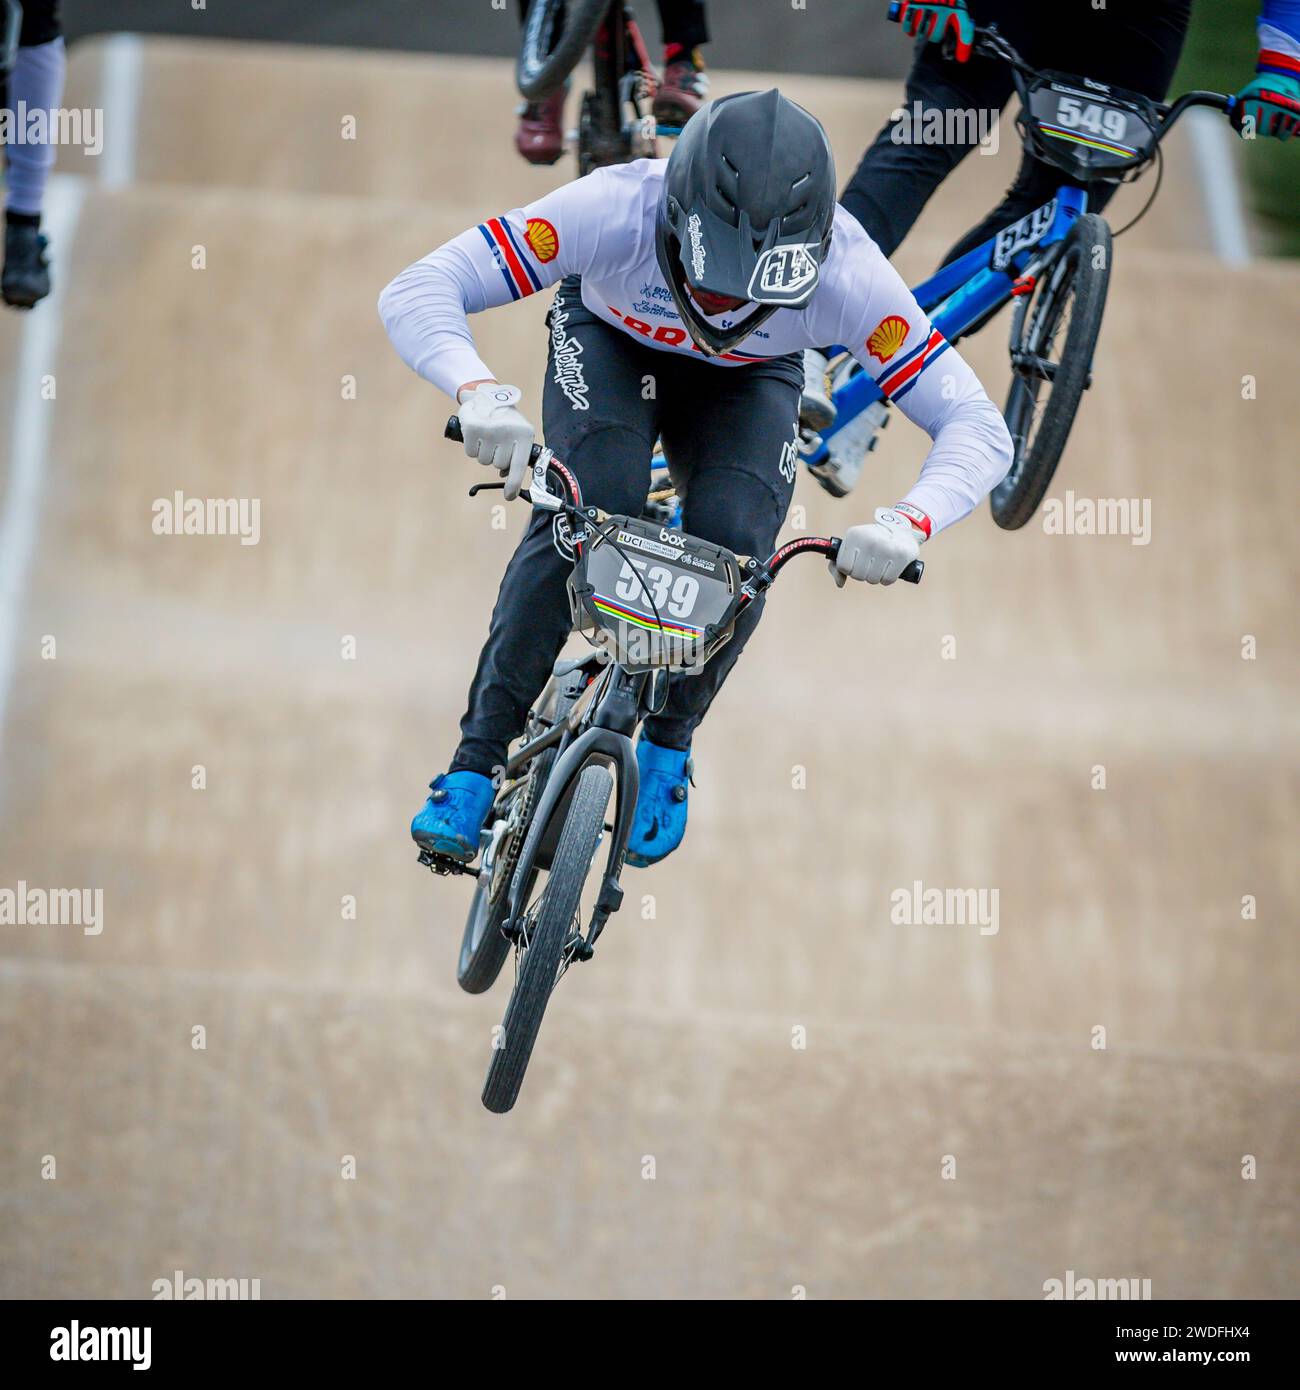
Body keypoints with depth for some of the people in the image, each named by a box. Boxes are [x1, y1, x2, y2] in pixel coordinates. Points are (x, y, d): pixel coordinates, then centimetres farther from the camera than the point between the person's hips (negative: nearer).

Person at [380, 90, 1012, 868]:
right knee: (585, 517, -27)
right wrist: (480, 392, -62)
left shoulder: (844, 272, -39)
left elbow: (979, 429, -35)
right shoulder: (614, 212, -42)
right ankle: (474, 770, -16)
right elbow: (415, 294, -42)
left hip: (748, 379, 1)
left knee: (735, 549, -23)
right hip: (611, 339, -1)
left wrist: (907, 525, -55)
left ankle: (667, 748, 7)